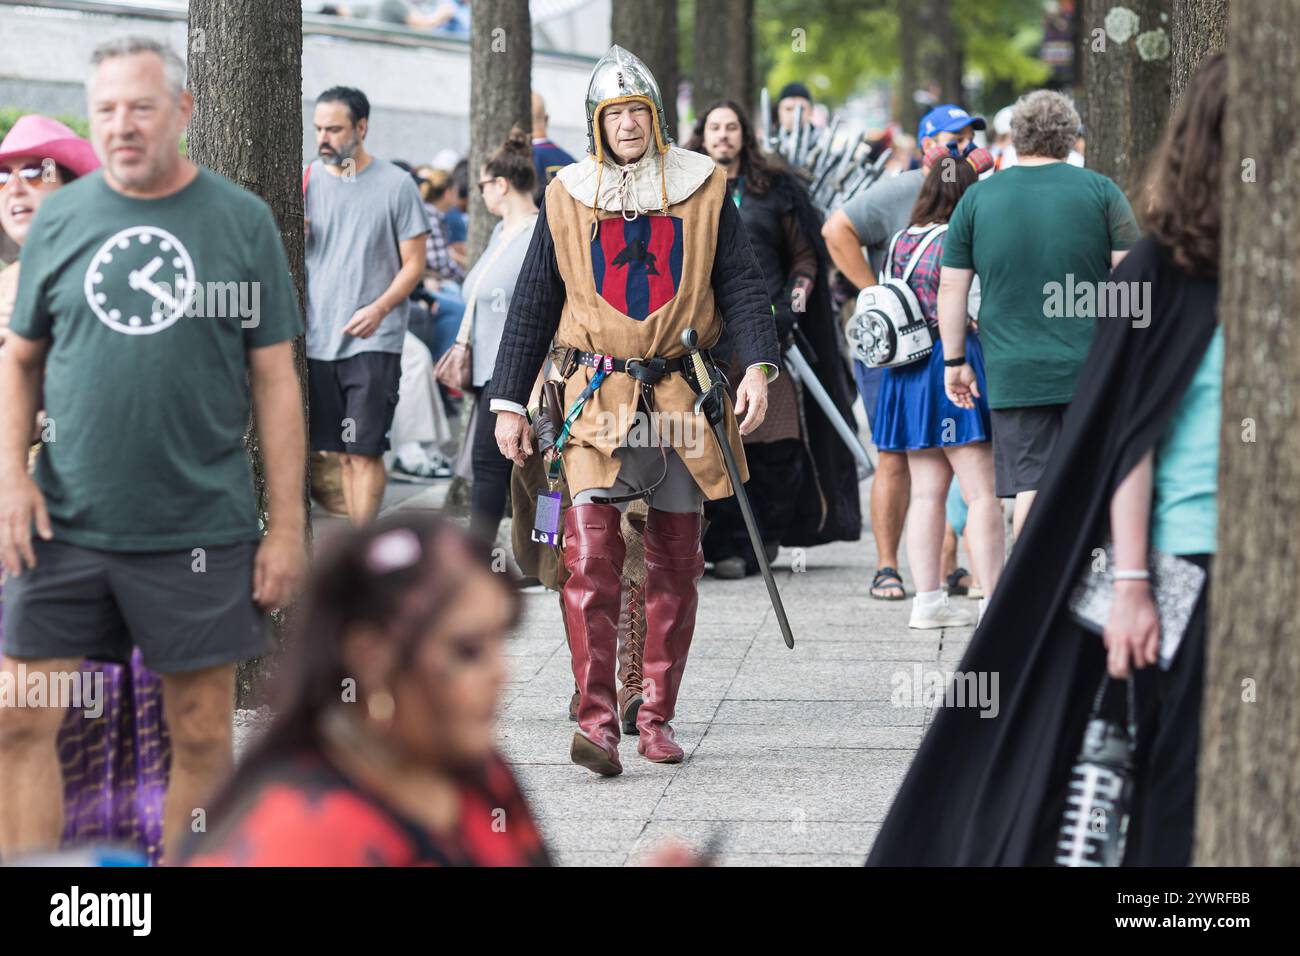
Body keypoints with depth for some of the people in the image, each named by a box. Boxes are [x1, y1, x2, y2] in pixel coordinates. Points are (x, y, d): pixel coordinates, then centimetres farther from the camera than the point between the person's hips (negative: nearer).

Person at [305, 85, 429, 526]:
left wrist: (378, 309, -17)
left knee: (365, 450, -8)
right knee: (342, 451, 7)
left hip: (374, 341, -3)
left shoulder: (395, 184, -1)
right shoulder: (308, 180, 8)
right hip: (318, 338, 4)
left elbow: (414, 263, -1)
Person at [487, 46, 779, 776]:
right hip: (599, 393, -1)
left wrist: (758, 365, -11)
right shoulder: (567, 199, 6)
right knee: (592, 554, -15)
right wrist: (509, 403, 6)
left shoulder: (704, 191, 6)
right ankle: (597, 720, -18)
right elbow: (532, 306, 10)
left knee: (676, 562, 7)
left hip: (683, 394, 1)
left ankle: (659, 715, 17)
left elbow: (742, 285, 5)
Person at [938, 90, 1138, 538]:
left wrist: (954, 360, 13)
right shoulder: (1100, 191, 2)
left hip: (1014, 372, 0)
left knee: (1031, 484, 1)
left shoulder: (977, 198, 5)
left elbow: (951, 288, 5)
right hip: (1092, 367, 0)